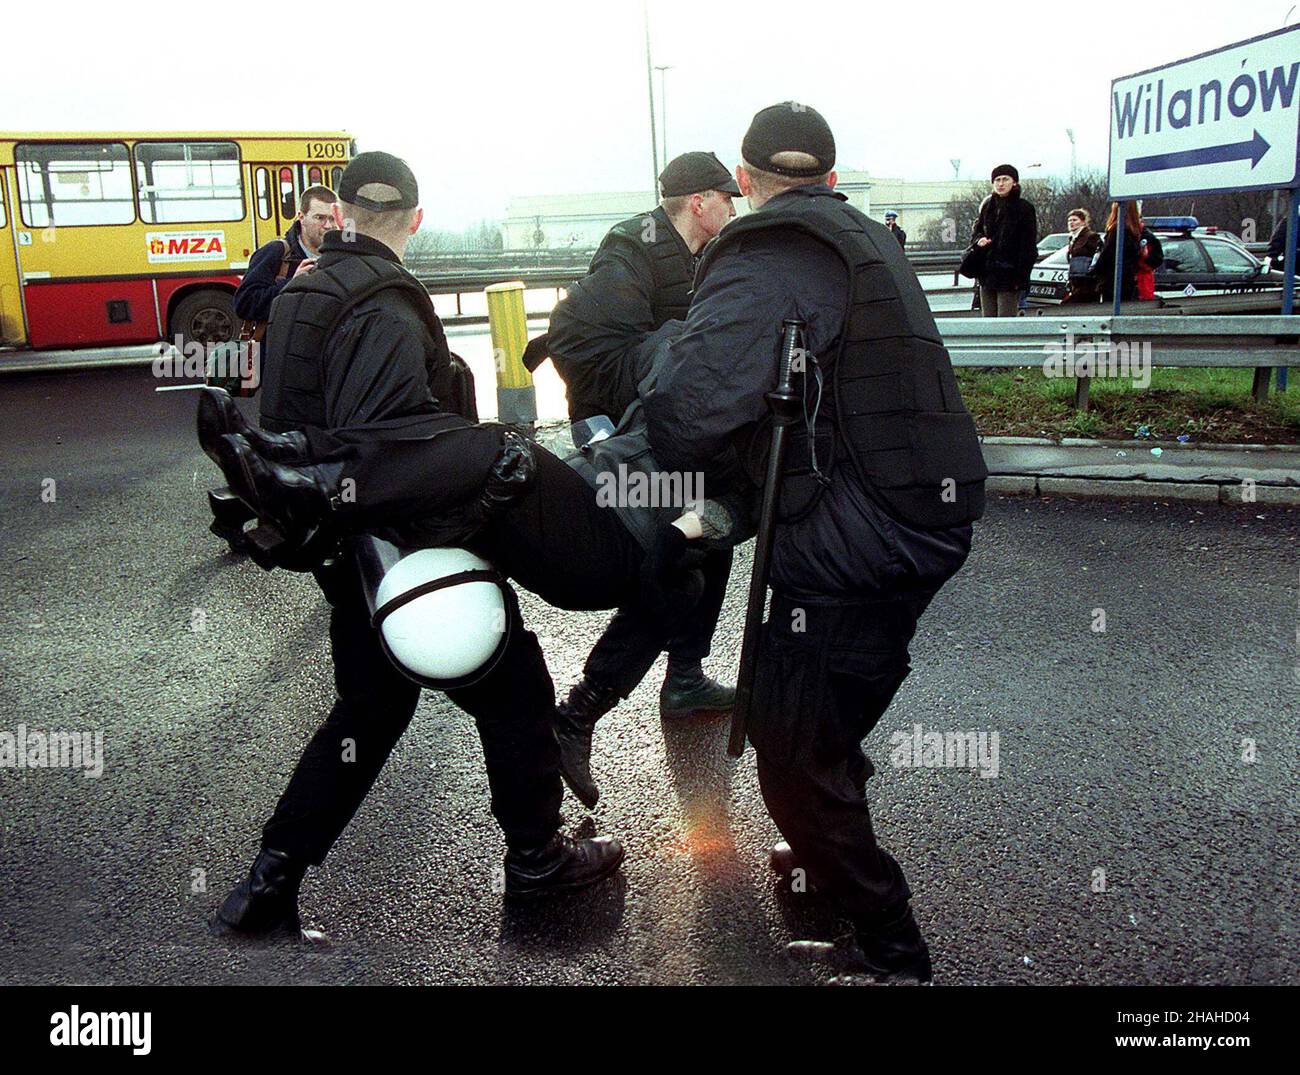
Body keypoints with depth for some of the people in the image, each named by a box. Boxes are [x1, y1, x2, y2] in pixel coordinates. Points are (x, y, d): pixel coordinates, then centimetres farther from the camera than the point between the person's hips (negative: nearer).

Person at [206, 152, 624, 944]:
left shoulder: (302, 297, 9)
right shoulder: (384, 308, -19)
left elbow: (294, 417, 15)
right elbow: (390, 430, -34)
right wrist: (497, 452, -33)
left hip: (347, 548, 9)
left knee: (371, 707, 20)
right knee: (513, 690, 10)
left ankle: (270, 885, 21)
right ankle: (537, 856, 25)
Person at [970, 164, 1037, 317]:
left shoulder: (1024, 208, -3)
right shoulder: (988, 206, 12)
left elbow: (1028, 247, -6)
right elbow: (976, 230, 24)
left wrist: (1020, 277, -14)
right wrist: (979, 239, -2)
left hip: (1009, 275, -6)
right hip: (987, 274, 6)